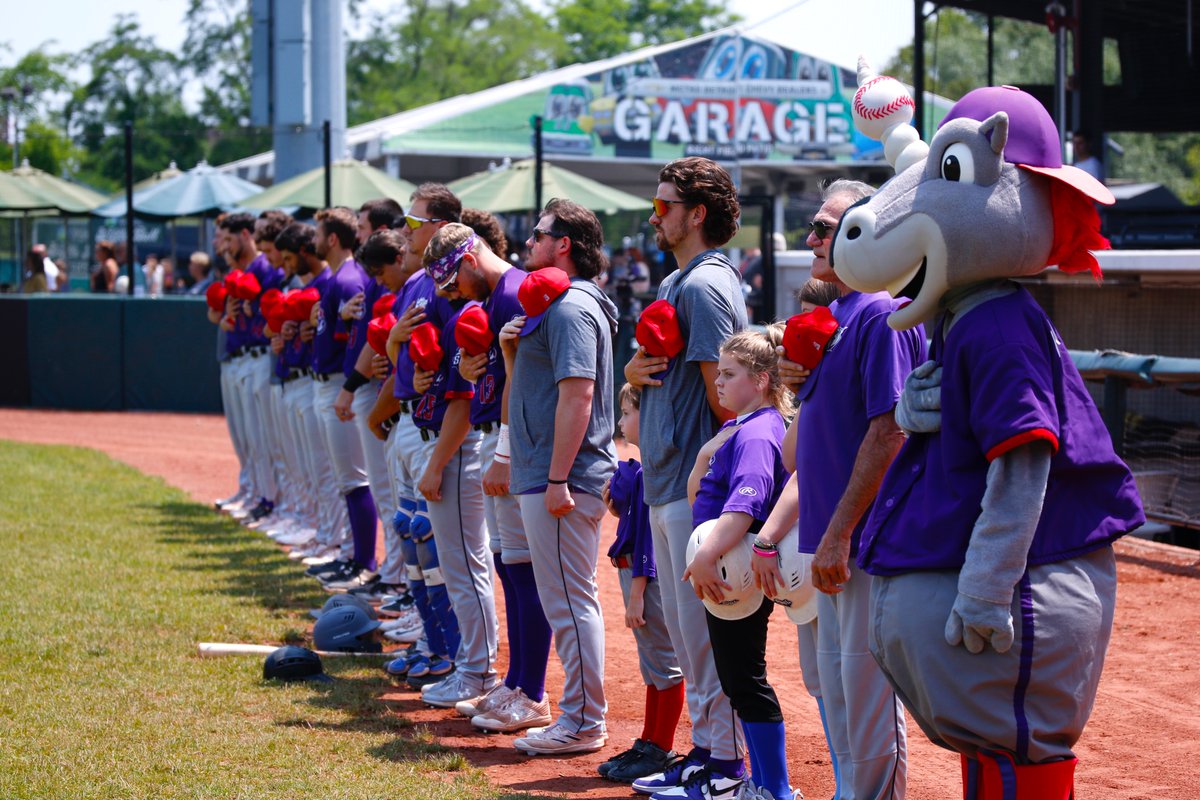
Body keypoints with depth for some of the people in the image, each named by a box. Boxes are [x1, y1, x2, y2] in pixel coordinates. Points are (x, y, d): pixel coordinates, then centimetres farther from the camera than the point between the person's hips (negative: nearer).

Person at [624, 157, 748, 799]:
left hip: (697, 484, -10)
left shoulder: (705, 286, -14)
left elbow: (720, 388, -18)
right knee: (685, 627, 15)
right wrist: (634, 370, -1)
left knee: (705, 626, -6)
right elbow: (658, 370, 21)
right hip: (668, 482, 10)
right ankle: (706, 747, 22)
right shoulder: (676, 282, 17)